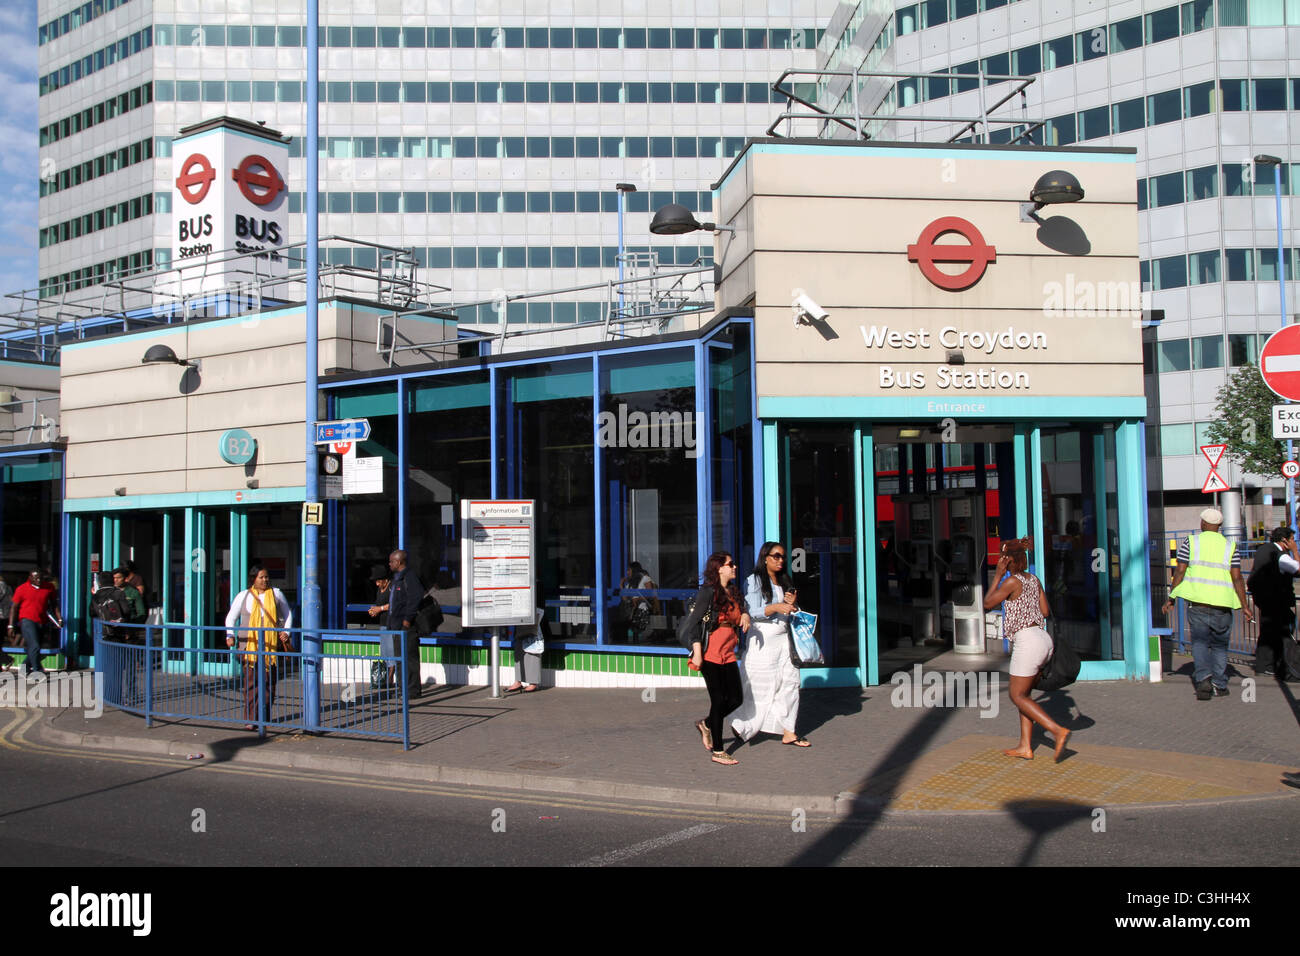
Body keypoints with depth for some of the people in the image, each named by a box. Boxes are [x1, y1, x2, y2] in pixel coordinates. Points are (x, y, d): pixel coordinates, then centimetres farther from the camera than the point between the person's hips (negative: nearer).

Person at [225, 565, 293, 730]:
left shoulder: (276, 594, 9)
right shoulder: (244, 596, 6)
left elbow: (287, 614, 18)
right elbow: (231, 617, 8)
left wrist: (286, 632, 4)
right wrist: (230, 636, -7)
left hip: (271, 643, 2)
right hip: (250, 643, -2)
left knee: (269, 682, 3)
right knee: (251, 681, -8)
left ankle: (265, 718, 12)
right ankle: (250, 719, -8)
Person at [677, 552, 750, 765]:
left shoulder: (734, 591, 13)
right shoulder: (708, 592, -10)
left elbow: (740, 610, 28)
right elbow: (694, 622, -11)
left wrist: (745, 615, 2)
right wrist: (697, 652, -18)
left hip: (728, 654, 7)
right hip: (710, 653, -7)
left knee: (736, 699, 6)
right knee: (718, 700, -2)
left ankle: (706, 724, 32)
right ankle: (718, 752, 10)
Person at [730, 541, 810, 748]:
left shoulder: (784, 581, 16)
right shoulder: (754, 581, -4)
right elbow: (753, 612, -12)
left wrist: (792, 603, -2)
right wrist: (776, 607, -25)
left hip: (784, 638, 6)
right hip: (763, 639, -6)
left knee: (789, 683, 1)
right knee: (760, 688, -2)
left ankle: (788, 732, 5)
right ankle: (741, 725, 16)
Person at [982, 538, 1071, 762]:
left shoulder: (1012, 581, -11)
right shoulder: (1034, 580, 11)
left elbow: (987, 604, -3)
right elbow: (1046, 612, 12)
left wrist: (997, 577, -1)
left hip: (1027, 640, -9)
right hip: (1042, 638, 9)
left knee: (1017, 696, 0)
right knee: (1024, 693, 14)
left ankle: (1058, 730, -14)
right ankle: (1025, 747, 14)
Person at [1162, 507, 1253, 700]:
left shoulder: (1190, 542, 3)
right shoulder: (1230, 546, 6)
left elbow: (1180, 571, -1)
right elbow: (1237, 578, 1)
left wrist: (1171, 598, 6)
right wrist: (1245, 606, 4)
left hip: (1197, 601, -1)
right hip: (1222, 603, 1)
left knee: (1200, 642, 2)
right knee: (1219, 645, 11)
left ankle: (1203, 677, -17)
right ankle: (1219, 685, 10)